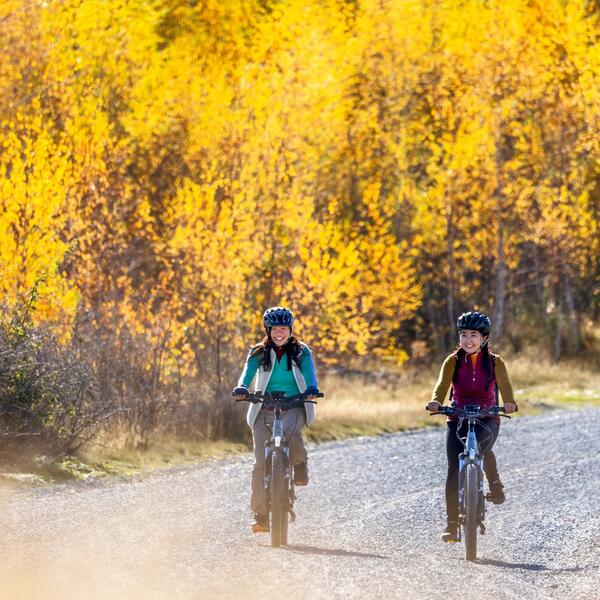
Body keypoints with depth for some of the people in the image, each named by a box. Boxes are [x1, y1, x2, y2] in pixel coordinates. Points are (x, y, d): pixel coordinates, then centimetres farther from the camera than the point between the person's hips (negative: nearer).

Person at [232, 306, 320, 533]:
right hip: (265, 409, 2)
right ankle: (260, 516, -4)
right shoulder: (258, 353, 8)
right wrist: (242, 388, -31)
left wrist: (311, 389, -32)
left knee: (289, 429, -38)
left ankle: (300, 465, -9)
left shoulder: (301, 352, 7)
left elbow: (309, 372, -9)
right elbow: (248, 371, -8)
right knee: (261, 462, -9)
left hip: (294, 406, -1)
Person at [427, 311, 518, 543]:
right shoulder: (453, 361, -1)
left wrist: (509, 403, -42)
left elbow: (504, 385, -19)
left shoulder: (495, 363, -2)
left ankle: (495, 483, -8)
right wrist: (435, 401, -40)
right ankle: (452, 524, -8)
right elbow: (442, 384, -18)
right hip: (458, 419, 1)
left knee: (480, 444, -35)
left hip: (487, 419, -1)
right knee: (454, 470, -13)